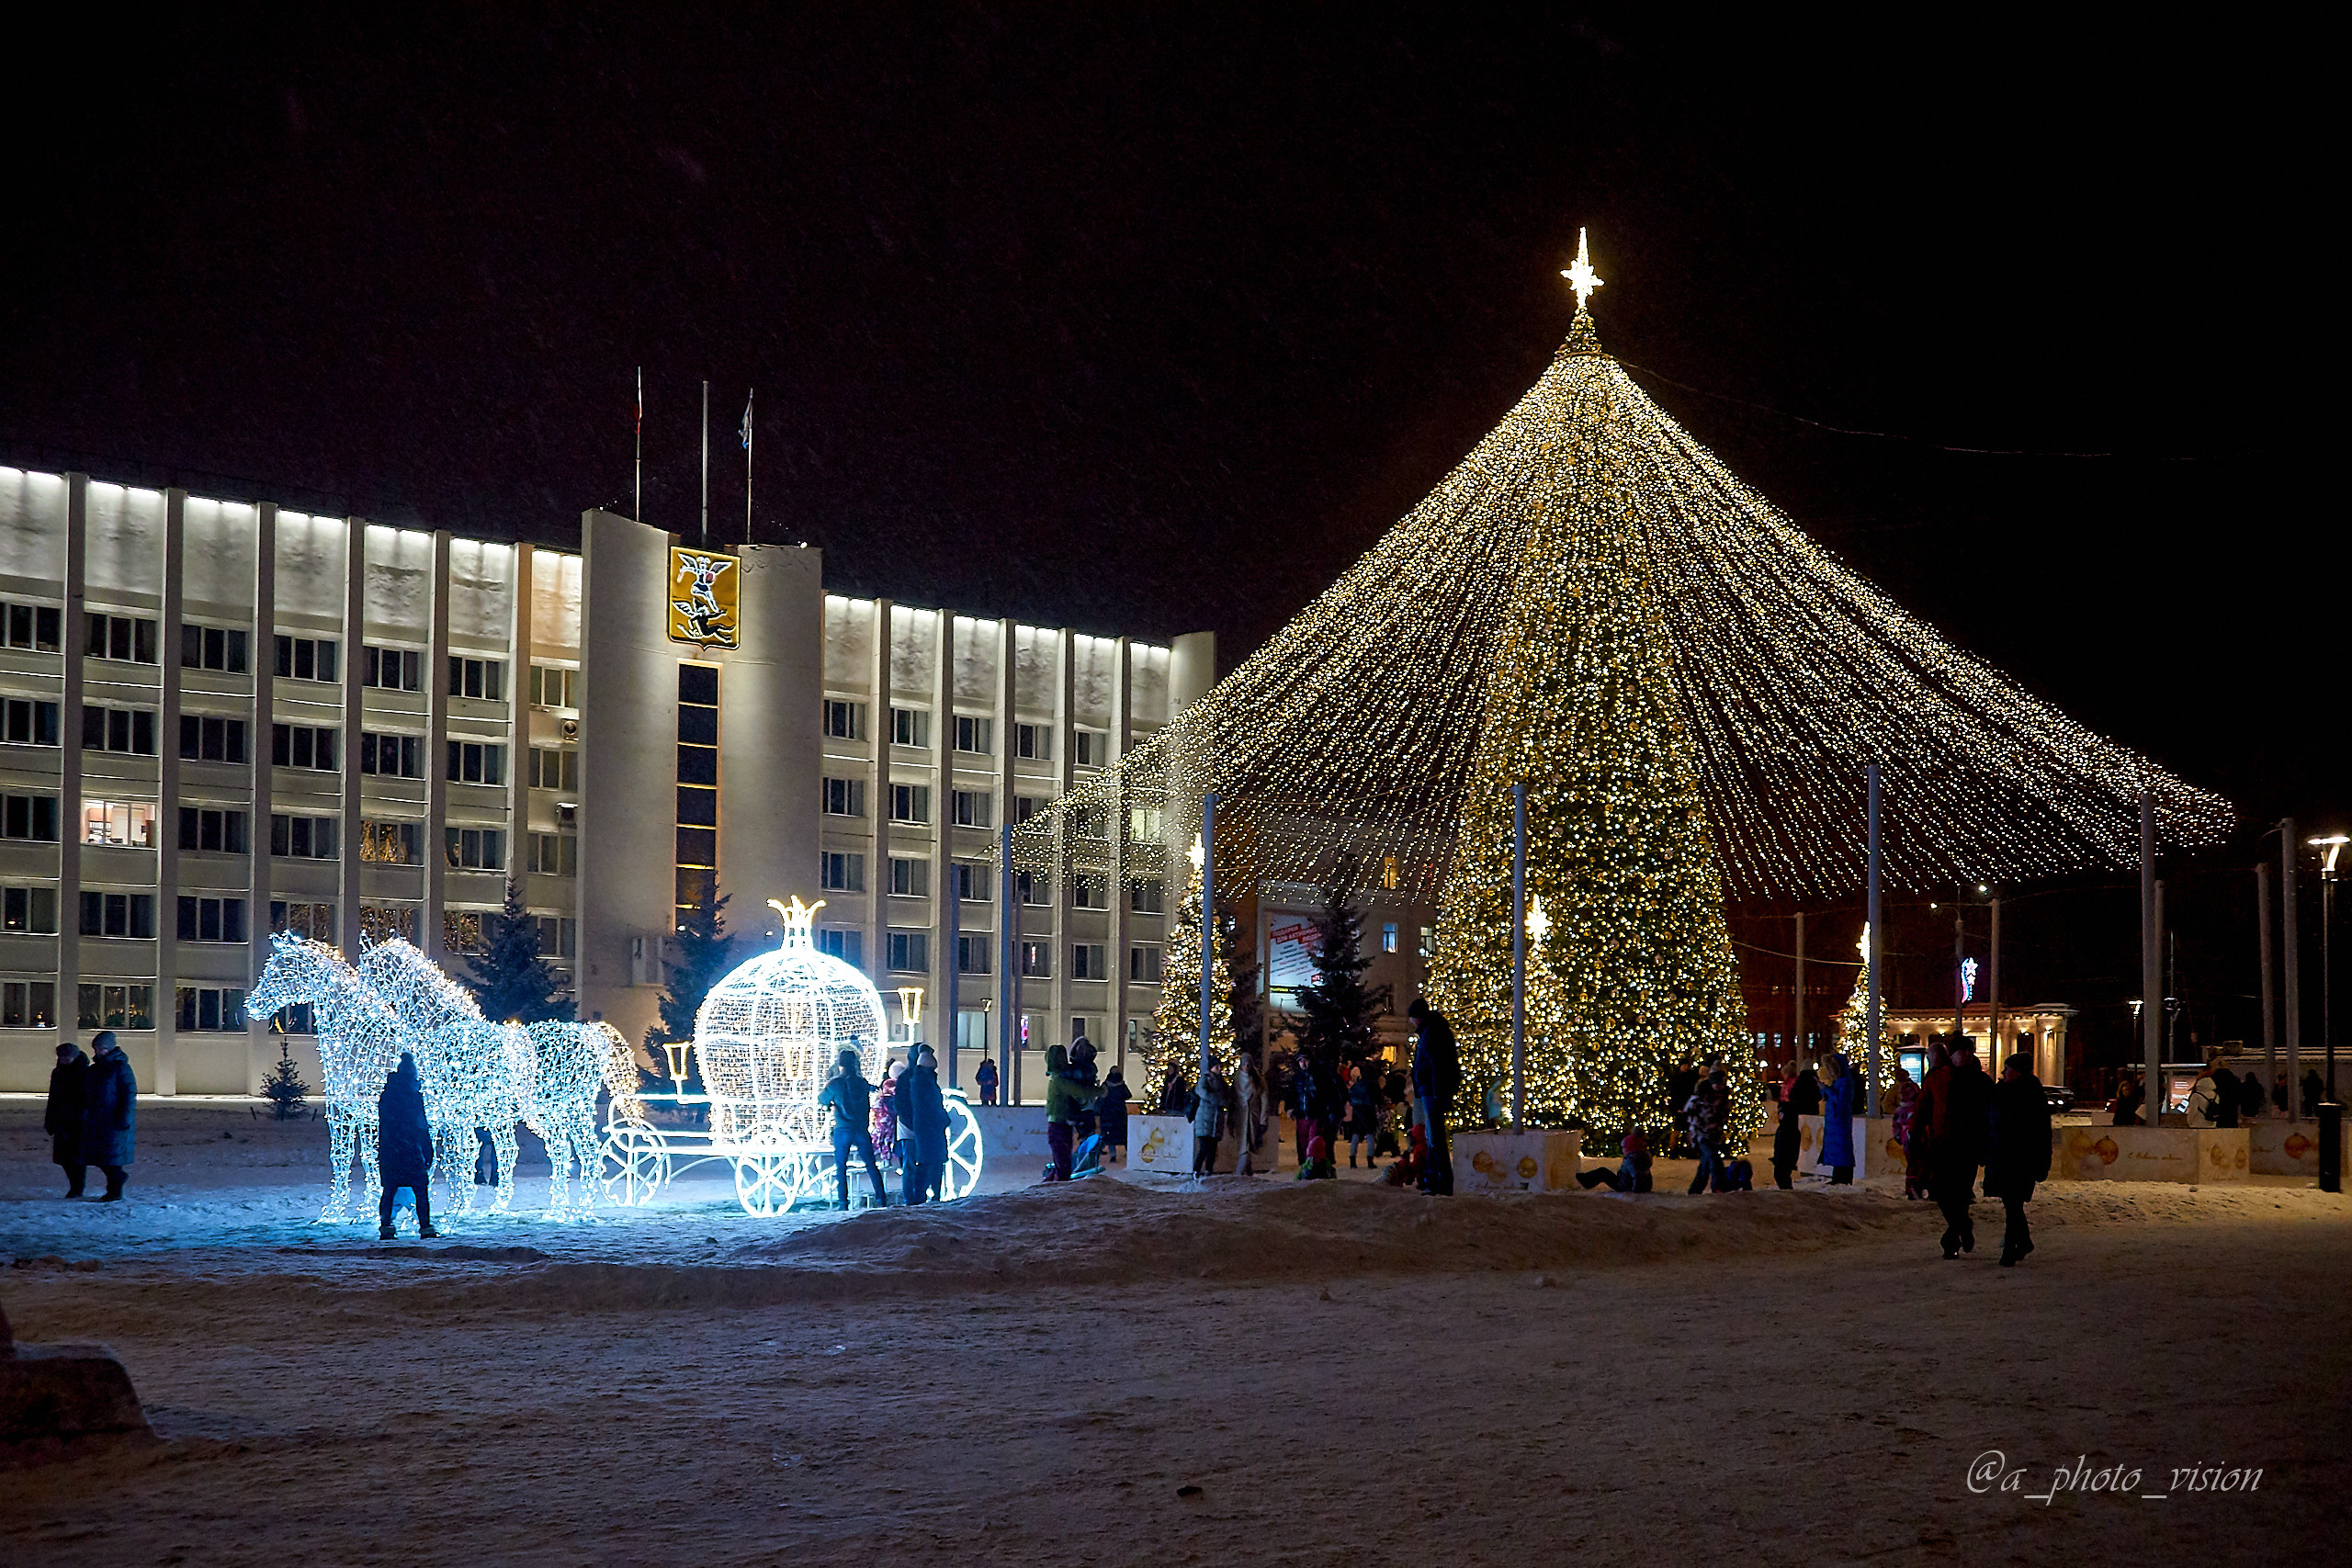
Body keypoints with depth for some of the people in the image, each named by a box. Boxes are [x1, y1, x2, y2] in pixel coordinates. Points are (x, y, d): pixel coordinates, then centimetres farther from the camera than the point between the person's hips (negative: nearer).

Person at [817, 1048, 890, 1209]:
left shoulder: (834, 1083, -5)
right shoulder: (862, 1082, 5)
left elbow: (821, 1102, 10)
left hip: (842, 1130, -3)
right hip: (862, 1129, 3)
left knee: (840, 1168, 4)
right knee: (871, 1165, 10)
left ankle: (843, 1206, -1)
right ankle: (882, 1200, 6)